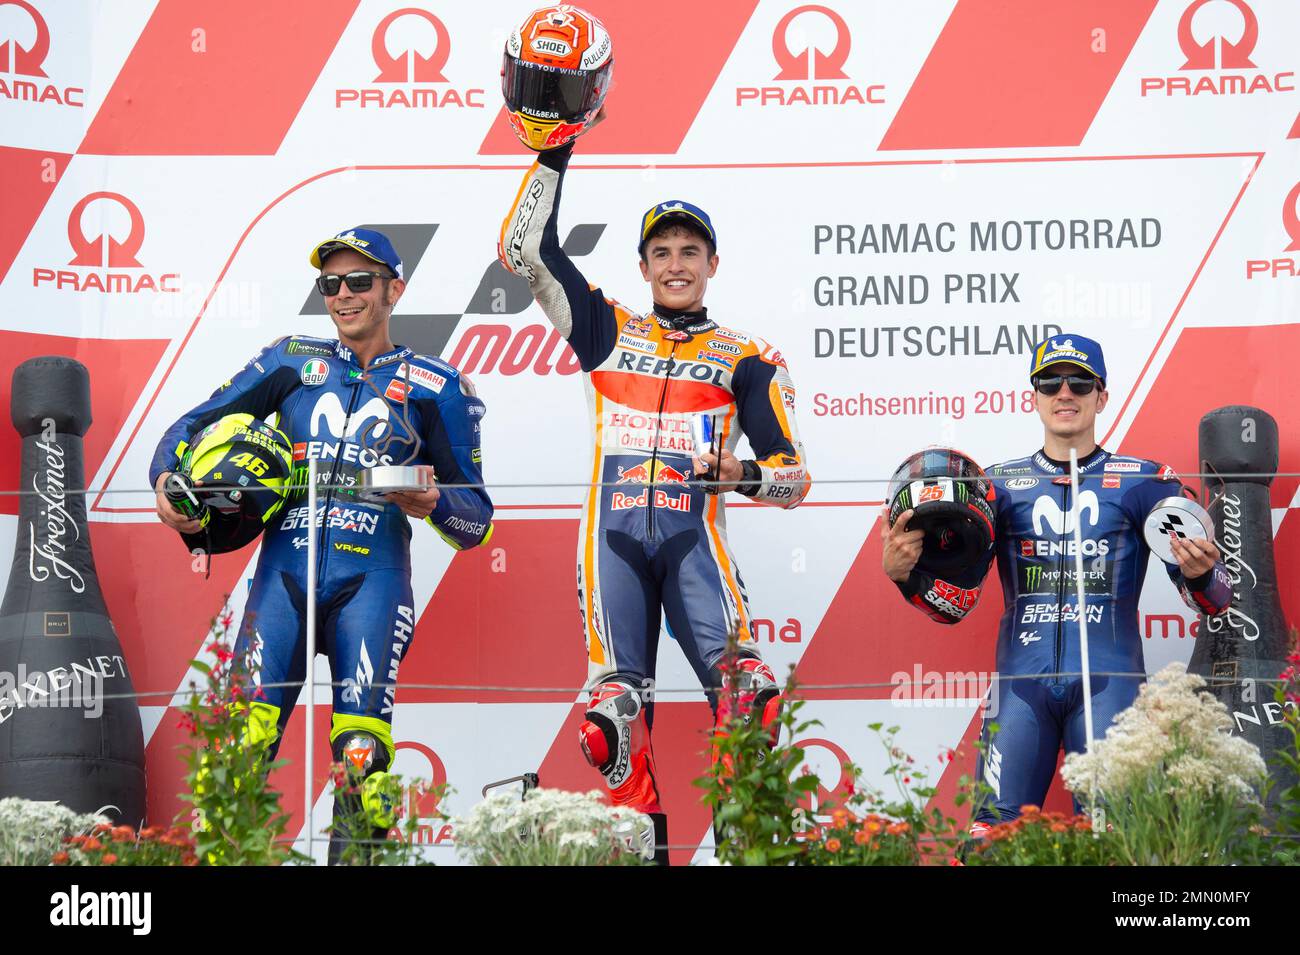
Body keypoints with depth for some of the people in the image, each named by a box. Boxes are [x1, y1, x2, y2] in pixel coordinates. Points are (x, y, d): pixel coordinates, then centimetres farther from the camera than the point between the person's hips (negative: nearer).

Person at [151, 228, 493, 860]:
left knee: (362, 745, -16)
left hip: (372, 576, -1)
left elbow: (477, 520, 12)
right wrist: (167, 477, -5)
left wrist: (433, 503, -10)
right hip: (284, 567, 2)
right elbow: (197, 424, 16)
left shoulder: (436, 389, 12)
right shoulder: (292, 361, 16)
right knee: (245, 733, -12)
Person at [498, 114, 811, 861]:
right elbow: (525, 248, 15)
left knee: (749, 693, -19)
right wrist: (554, 153, 10)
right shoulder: (609, 333, 19)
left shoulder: (748, 360, 14)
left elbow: (795, 475, 9)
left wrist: (748, 474, -13)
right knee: (614, 710, -8)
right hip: (613, 534, 1)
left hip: (694, 534, -1)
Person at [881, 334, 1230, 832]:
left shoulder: (1143, 481, 8)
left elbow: (1213, 600, 5)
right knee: (997, 827, -4)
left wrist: (1199, 572, -18)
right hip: (1022, 679, 1)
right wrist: (903, 573, -11)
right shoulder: (999, 485, 12)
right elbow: (956, 601, 8)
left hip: (1109, 681, -1)